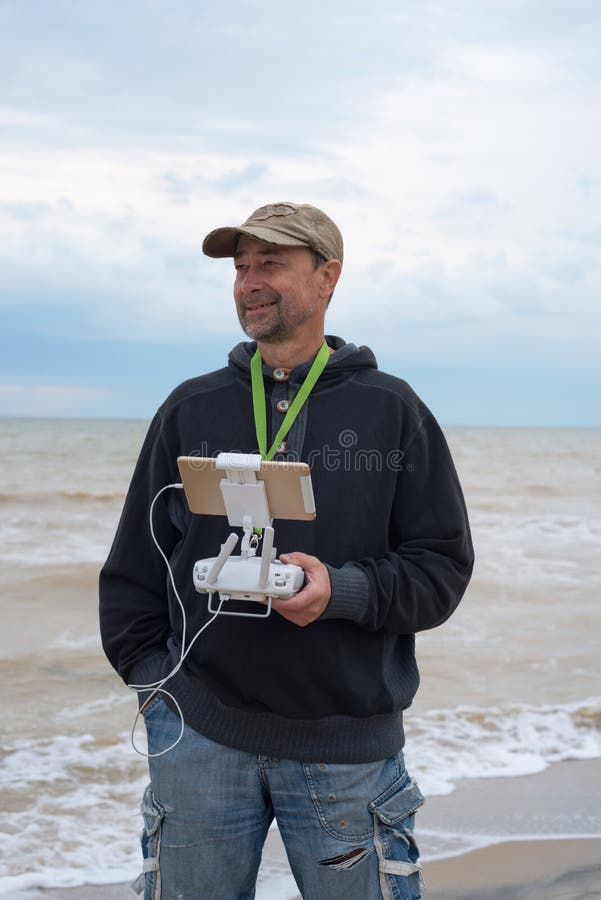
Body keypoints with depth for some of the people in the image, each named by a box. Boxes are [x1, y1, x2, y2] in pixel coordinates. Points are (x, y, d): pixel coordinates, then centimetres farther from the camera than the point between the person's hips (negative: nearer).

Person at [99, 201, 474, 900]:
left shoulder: (390, 410, 3)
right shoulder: (191, 409, 9)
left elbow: (443, 566, 0)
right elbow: (133, 567, 12)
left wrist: (343, 590, -16)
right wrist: (151, 674, 1)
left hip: (347, 743, -2)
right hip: (200, 732, 2)